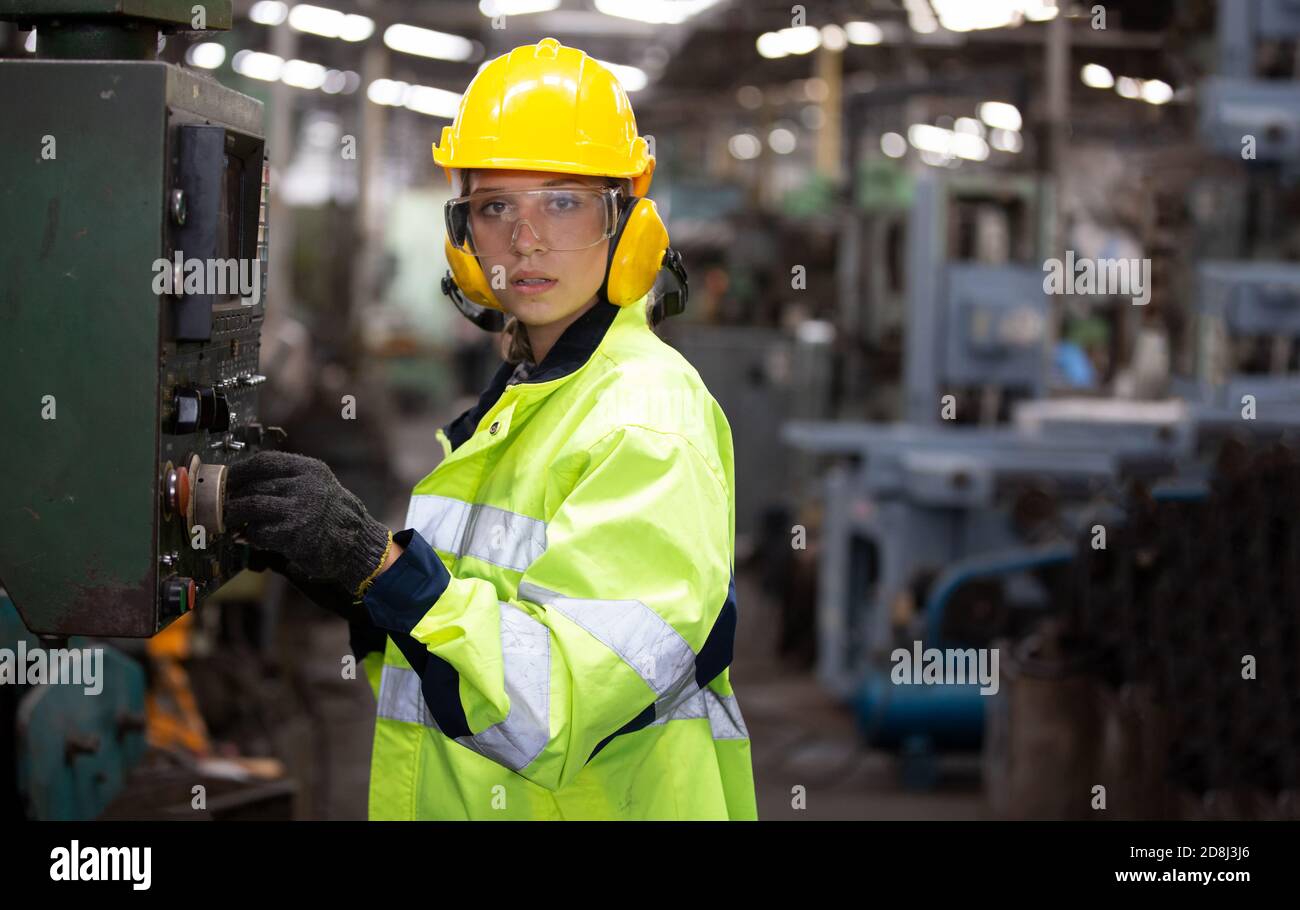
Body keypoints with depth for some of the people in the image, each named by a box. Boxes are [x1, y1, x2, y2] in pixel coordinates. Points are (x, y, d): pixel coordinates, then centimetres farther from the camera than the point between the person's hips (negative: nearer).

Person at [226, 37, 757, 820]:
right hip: (480, 802, 8)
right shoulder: (511, 404, 10)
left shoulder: (651, 416, -17)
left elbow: (557, 709, -27)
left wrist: (377, 563, -34)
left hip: (598, 801, -8)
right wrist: (342, 581, -5)